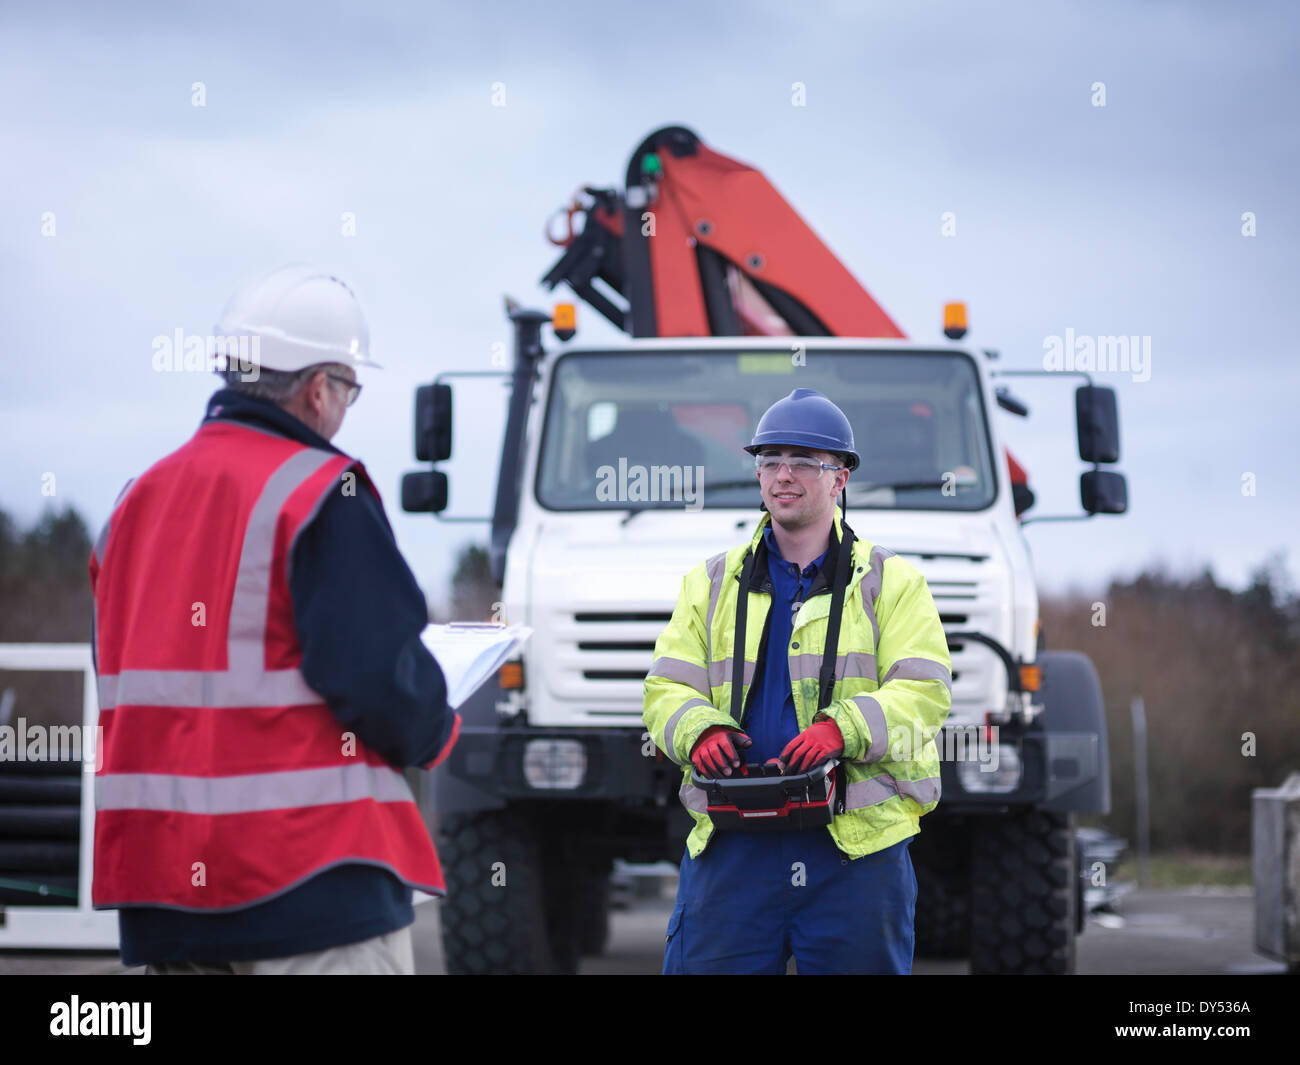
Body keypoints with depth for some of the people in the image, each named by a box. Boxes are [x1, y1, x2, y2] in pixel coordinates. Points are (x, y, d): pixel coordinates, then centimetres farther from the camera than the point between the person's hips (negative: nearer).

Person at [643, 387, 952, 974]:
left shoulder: (891, 583, 10)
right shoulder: (712, 583, 18)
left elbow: (922, 692, -3)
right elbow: (667, 689, 11)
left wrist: (843, 728, -21)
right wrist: (700, 729, -13)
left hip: (857, 843, -2)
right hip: (733, 843, 2)